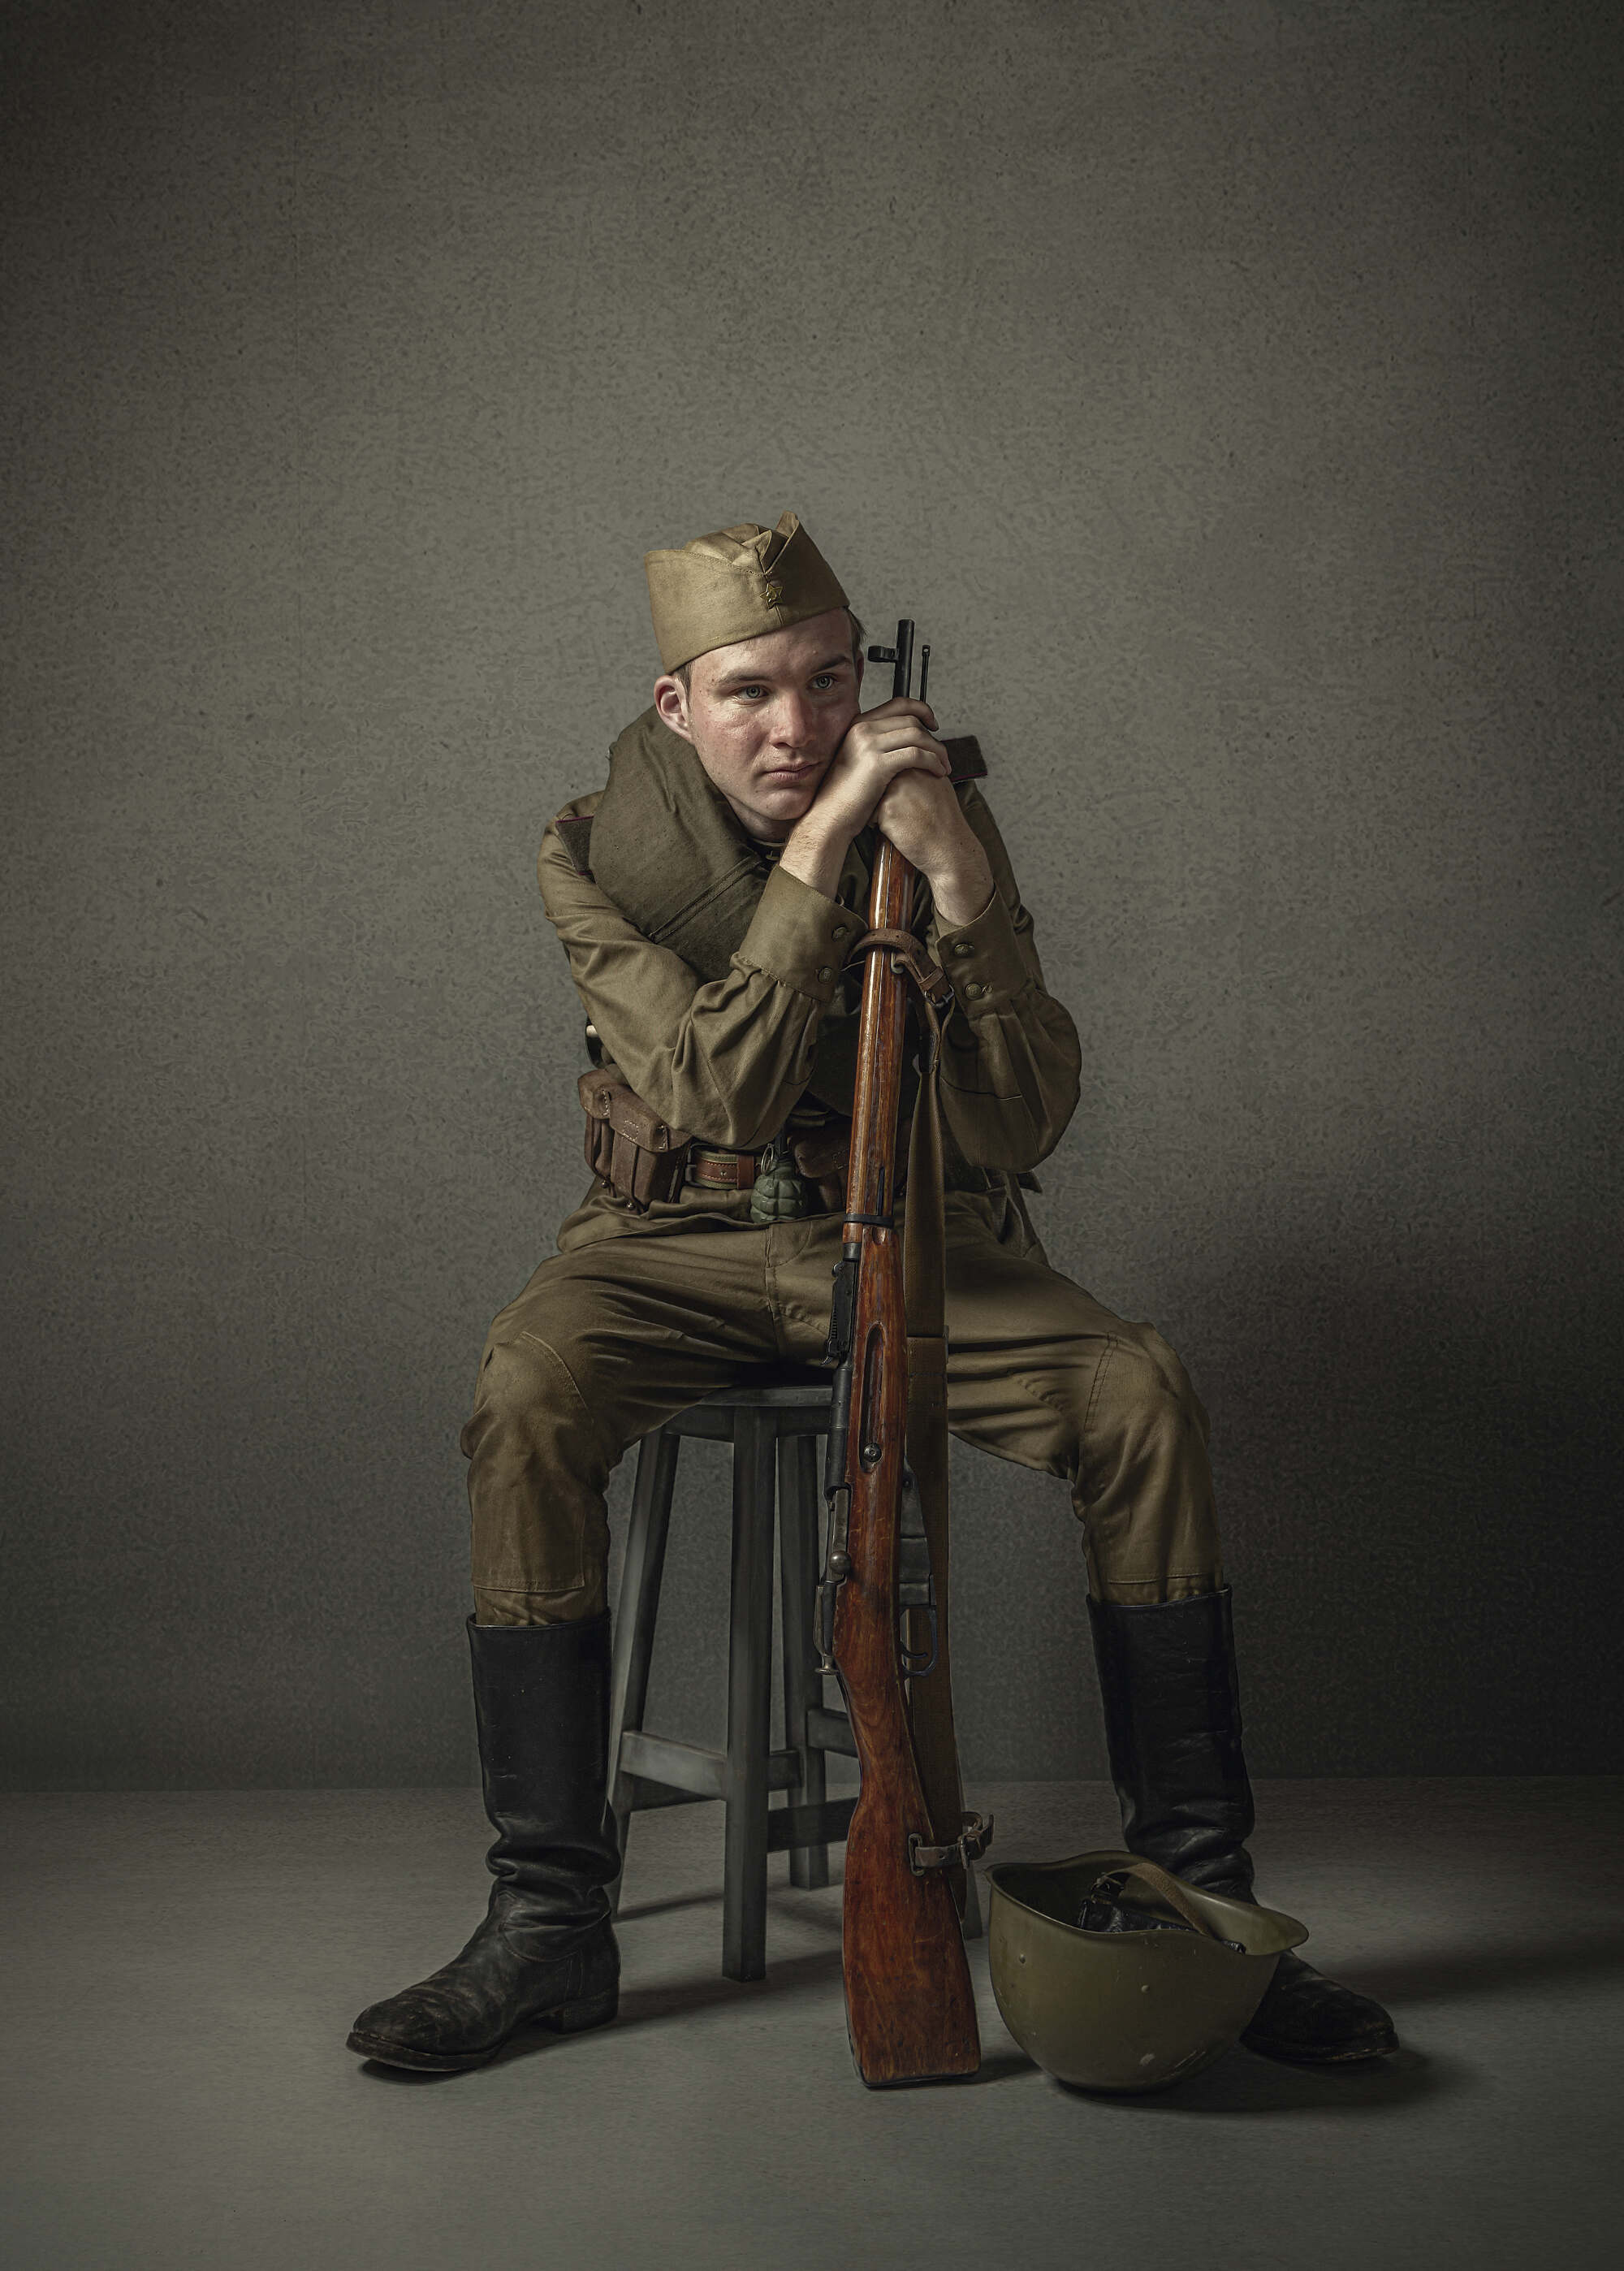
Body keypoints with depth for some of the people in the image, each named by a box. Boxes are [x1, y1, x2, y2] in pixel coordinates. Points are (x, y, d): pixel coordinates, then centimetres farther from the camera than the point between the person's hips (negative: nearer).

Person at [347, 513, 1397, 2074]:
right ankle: (549, 1925, -20)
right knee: (524, 1400, -32)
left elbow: (1020, 1133, -14)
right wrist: (815, 851, -31)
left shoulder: (940, 820, -6)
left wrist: (956, 889, -26)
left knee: (1142, 1396, -26)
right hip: (680, 1240, -1)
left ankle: (1199, 1897, -13)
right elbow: (718, 1093, -25)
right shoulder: (599, 849, -9)